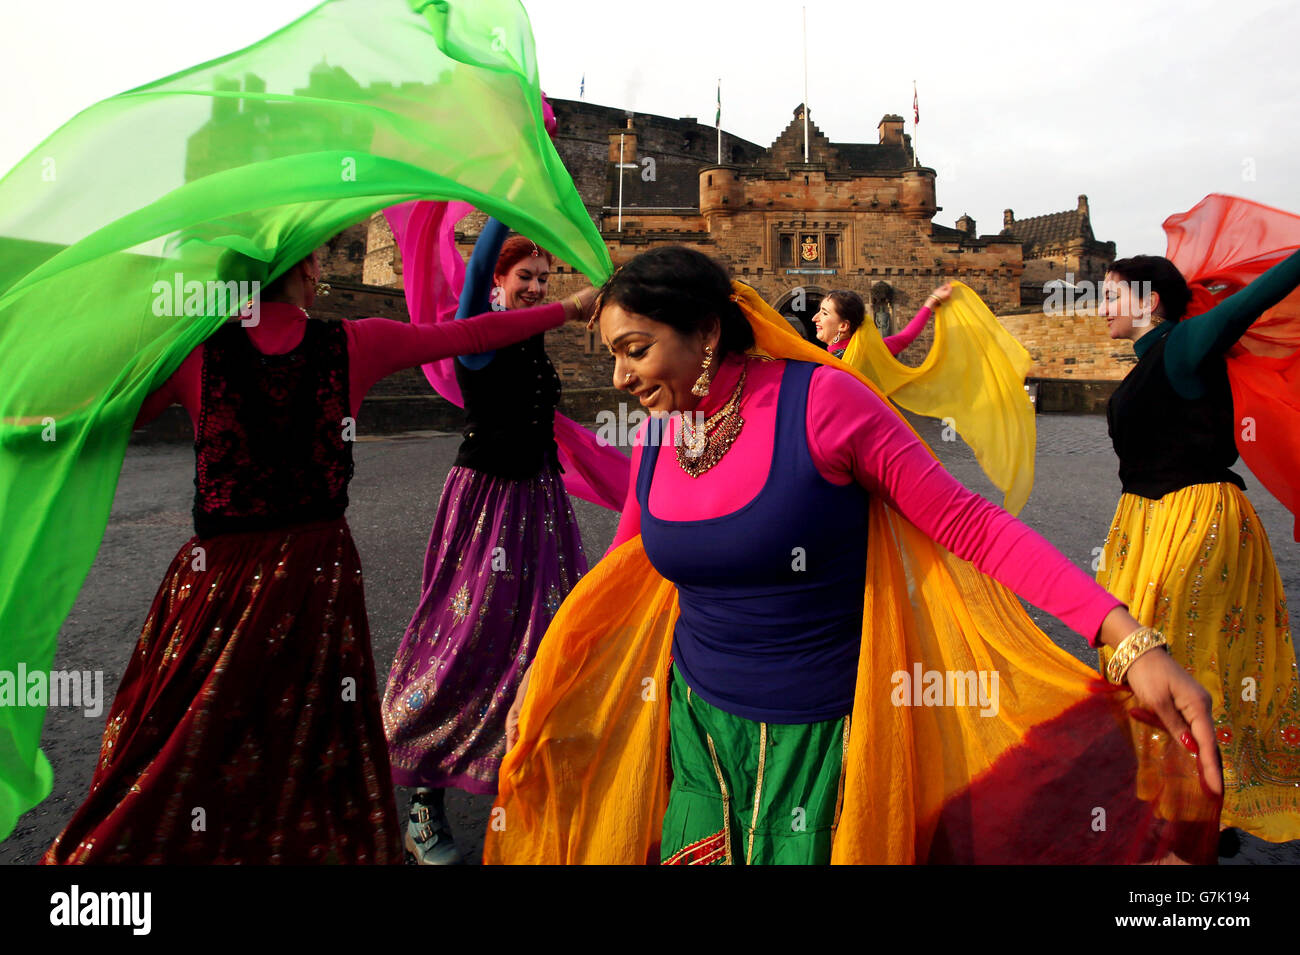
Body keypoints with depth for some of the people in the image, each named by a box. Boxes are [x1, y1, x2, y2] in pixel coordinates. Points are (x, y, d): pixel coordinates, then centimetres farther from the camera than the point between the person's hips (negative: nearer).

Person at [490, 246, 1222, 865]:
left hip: (815, 739, -4)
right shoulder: (656, 442, -1)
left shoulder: (819, 401, -18)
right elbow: (622, 574, 14)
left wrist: (1132, 640, -25)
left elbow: (969, 523, -17)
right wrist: (542, 679, 18)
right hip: (695, 723, 5)